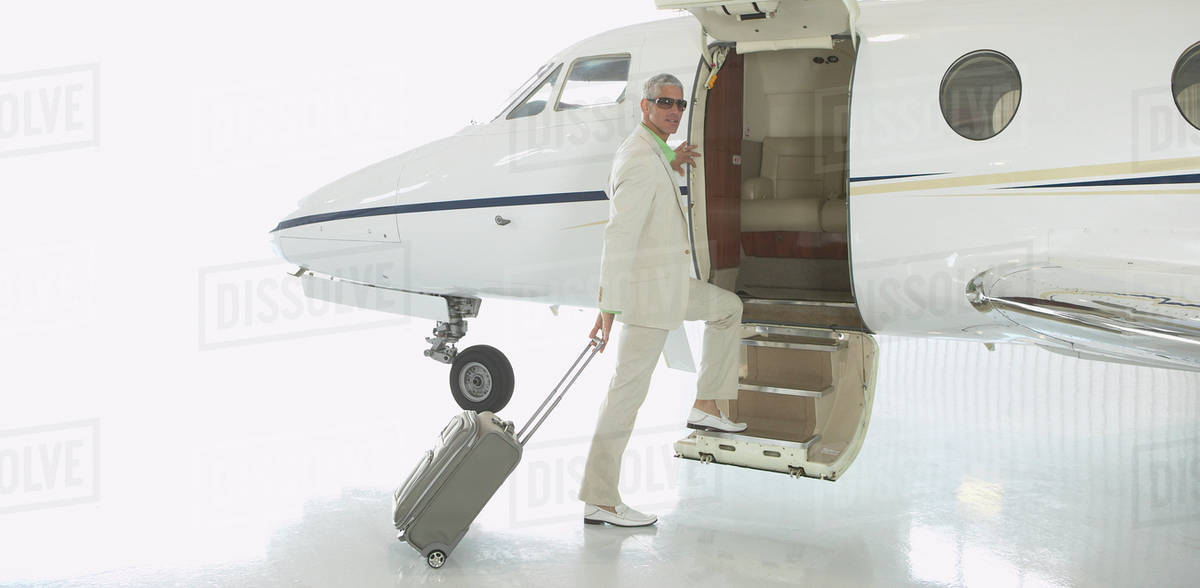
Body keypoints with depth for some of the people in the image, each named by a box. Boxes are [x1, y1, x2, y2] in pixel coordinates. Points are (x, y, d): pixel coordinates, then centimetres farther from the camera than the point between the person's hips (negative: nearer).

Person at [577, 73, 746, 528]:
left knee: (728, 307, 27)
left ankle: (706, 406, 24)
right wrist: (607, 307, -28)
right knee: (629, 388, -7)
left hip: (666, 282, 10)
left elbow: (615, 191, 33)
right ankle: (599, 500, -1)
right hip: (648, 289, -10)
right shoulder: (641, 161, -19)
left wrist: (671, 165, 23)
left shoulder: (648, 152, 12)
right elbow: (619, 236, -25)